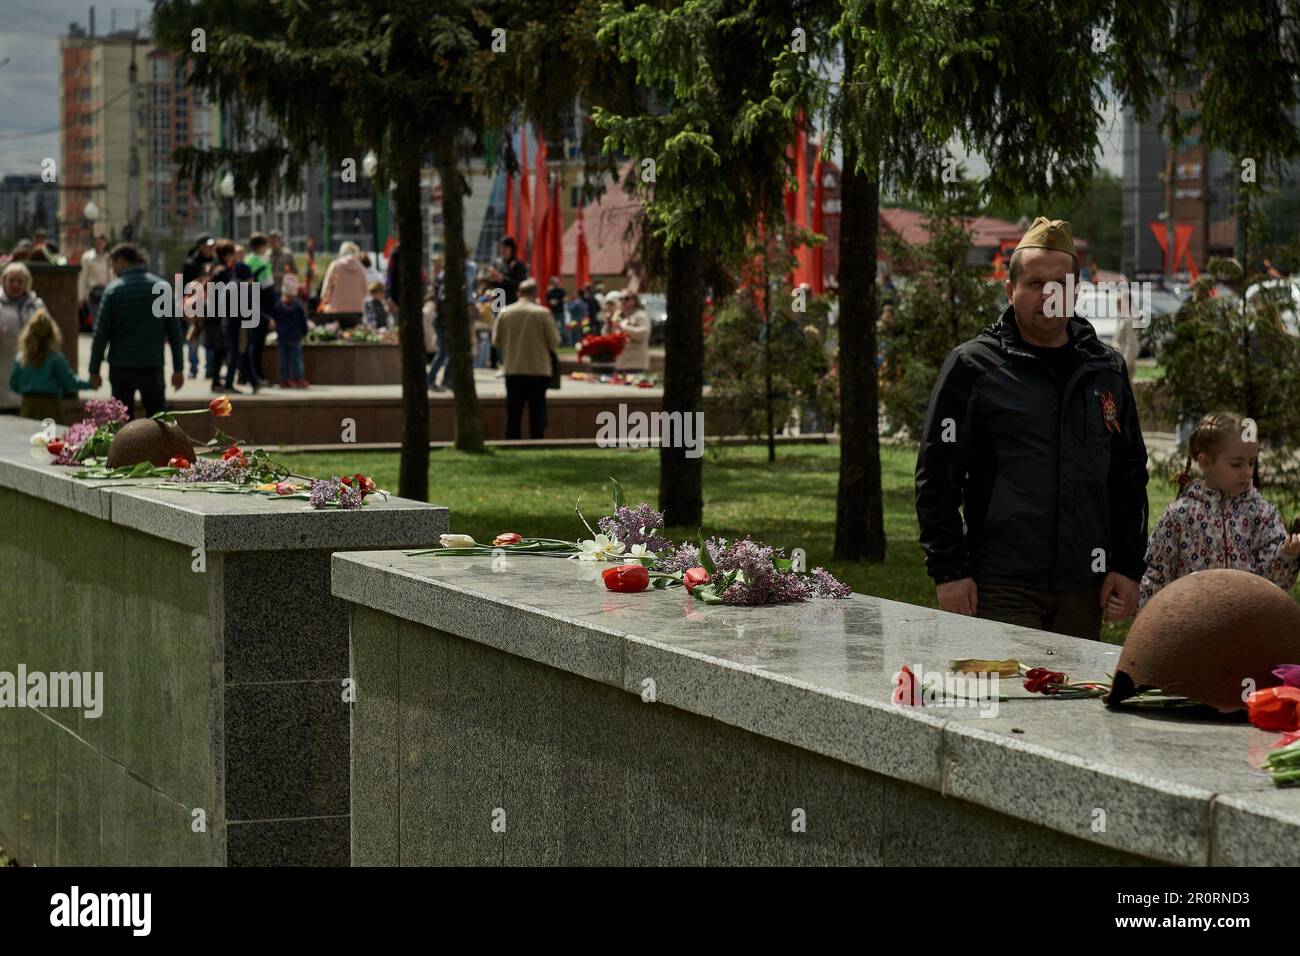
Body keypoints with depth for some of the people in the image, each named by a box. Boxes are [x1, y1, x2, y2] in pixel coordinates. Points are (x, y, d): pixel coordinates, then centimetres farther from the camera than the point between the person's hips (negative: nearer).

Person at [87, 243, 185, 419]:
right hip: (152, 366, 1)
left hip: (120, 367, -1)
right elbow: (174, 332, 2)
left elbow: (101, 333, -6)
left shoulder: (114, 290, -5)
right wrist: (178, 368, 7)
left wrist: (94, 370, -1)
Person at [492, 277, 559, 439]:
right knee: (537, 414, 4)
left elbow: (496, 341, 3)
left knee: (513, 414, 9)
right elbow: (554, 342, -7)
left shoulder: (505, 312, -3)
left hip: (513, 370, 2)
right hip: (538, 370, -2)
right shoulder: (543, 313, -10)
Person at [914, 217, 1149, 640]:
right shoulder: (972, 367, -1)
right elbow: (936, 476, -2)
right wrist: (949, 570, -8)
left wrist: (1129, 567, 9)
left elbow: (1130, 475, 17)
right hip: (1002, 588, -4)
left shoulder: (1107, 370, 12)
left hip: (1083, 589, 4)